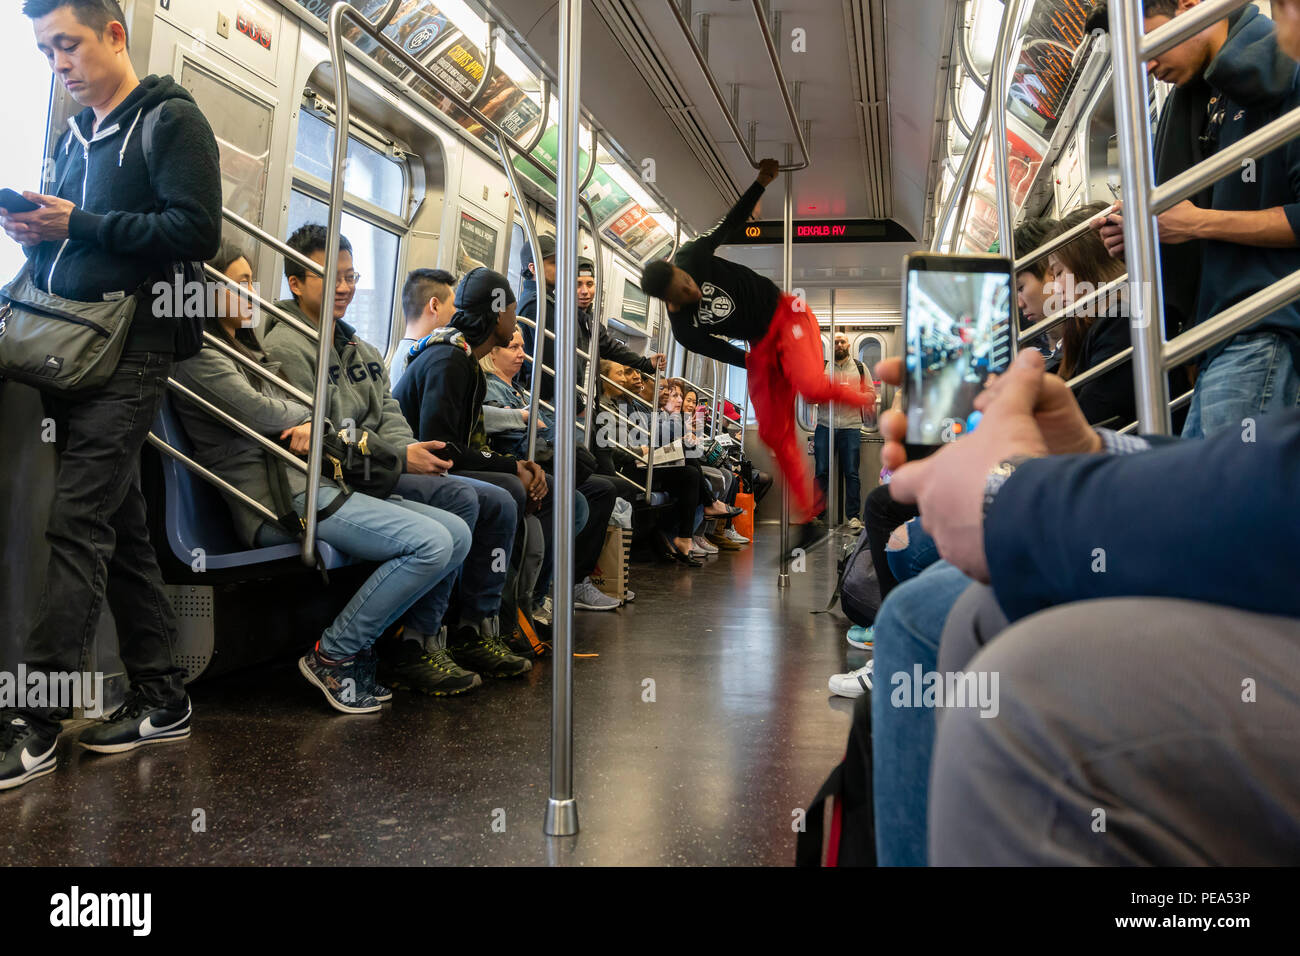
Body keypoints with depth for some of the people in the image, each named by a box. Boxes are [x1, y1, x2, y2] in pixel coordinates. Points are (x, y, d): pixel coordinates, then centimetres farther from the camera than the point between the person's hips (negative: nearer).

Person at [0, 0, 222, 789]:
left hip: (131, 346, -8)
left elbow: (198, 231, -13)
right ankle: (161, 698, 17)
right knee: (121, 524, 8)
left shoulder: (170, 120, -1)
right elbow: (70, 239, 25)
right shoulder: (75, 135, 23)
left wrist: (79, 224, -14)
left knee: (78, 523, -13)